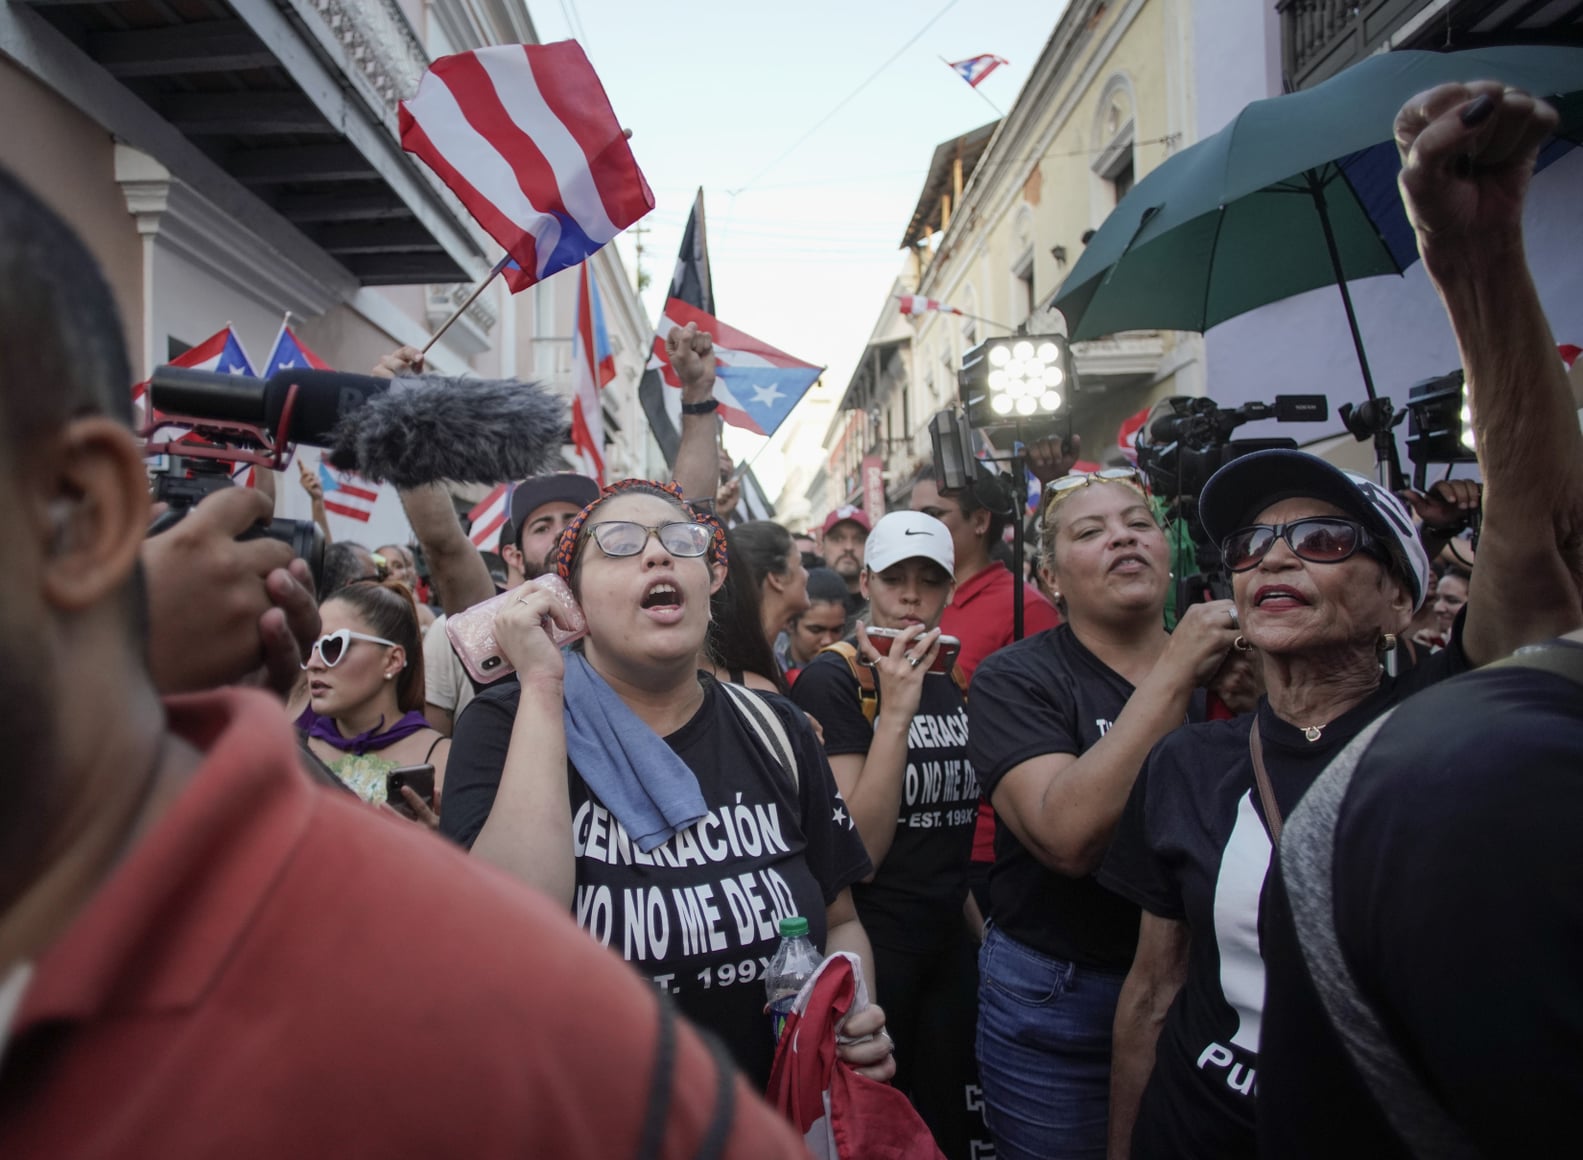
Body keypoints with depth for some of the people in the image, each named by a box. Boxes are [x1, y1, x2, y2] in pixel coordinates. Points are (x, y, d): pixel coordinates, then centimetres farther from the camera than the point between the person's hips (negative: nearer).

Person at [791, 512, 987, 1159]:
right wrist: (896, 710, -26)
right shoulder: (832, 680, -14)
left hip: (949, 942, 6)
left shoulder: (958, 681, 5)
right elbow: (857, 851, -21)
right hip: (869, 941, -6)